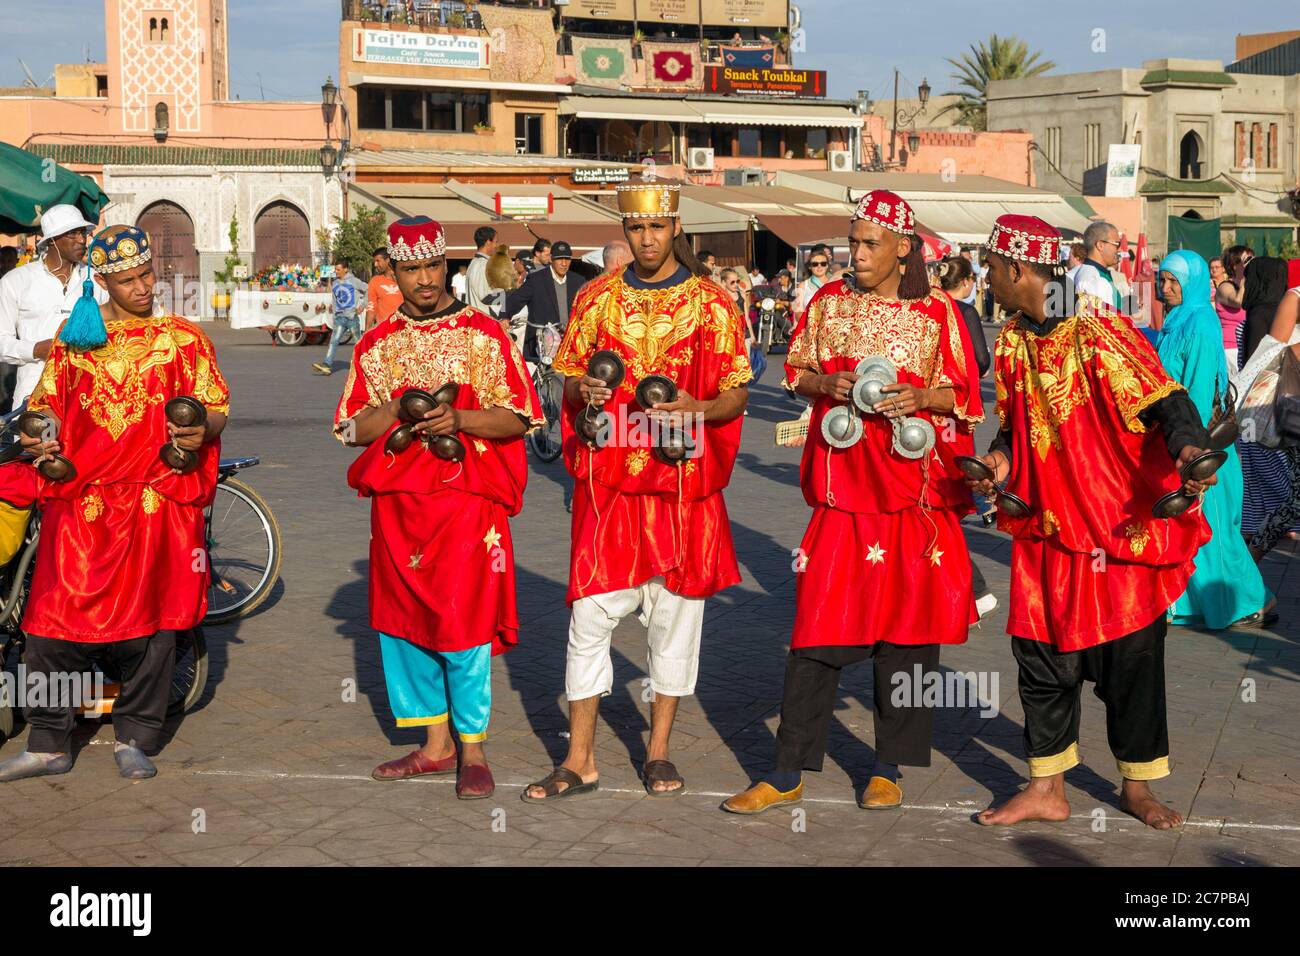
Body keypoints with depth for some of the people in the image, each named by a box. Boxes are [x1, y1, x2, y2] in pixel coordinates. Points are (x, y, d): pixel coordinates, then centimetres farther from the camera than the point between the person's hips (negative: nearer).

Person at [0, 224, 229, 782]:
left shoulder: (183, 339, 8)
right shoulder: (74, 336, 13)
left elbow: (216, 407, 5)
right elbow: (48, 401, 18)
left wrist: (201, 429, -17)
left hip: (155, 500, -1)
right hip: (79, 497, 2)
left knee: (150, 617, -1)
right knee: (53, 617, -2)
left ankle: (135, 738, 14)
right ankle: (49, 743, 10)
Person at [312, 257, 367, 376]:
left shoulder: (353, 281, -4)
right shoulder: (334, 283, 13)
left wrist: (363, 305, -9)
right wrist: (335, 316, 16)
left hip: (352, 317, -4)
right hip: (339, 317, 5)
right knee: (334, 340, -9)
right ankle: (327, 365, -19)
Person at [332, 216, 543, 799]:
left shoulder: (485, 335, 2)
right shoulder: (376, 345, 13)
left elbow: (518, 418, -2)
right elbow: (350, 427, 9)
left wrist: (459, 418, -18)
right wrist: (397, 410, -10)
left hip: (467, 502, -4)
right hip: (396, 504, 4)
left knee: (463, 624, -5)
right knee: (402, 622, 7)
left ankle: (472, 751, 7)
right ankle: (435, 744, 20)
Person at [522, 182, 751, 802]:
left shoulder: (711, 302, 3)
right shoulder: (598, 298, 9)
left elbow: (736, 397, 2)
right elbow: (569, 384, 13)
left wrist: (692, 408, -18)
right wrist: (583, 390, -10)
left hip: (683, 479, -1)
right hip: (608, 480, 1)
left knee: (675, 610, 5)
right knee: (590, 612, -2)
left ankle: (659, 749, 20)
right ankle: (580, 760, 7)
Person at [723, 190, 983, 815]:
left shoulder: (937, 312, 1)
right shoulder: (829, 301, 7)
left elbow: (964, 394, 4)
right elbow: (795, 371, 12)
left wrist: (921, 397, -15)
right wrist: (828, 384, -8)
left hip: (915, 485, -1)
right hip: (843, 481, 1)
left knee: (906, 623, 4)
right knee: (820, 623, -1)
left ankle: (889, 769, 18)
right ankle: (788, 773, 6)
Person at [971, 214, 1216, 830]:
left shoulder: (1098, 333, -16)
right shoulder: (1013, 341, 6)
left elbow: (1165, 402, -19)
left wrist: (1187, 449, -39)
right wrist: (1001, 458, -7)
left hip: (1120, 526, -6)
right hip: (1046, 526, 6)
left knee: (1129, 658, 5)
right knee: (1042, 657, 8)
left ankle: (1137, 786, 23)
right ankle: (1046, 790, 21)